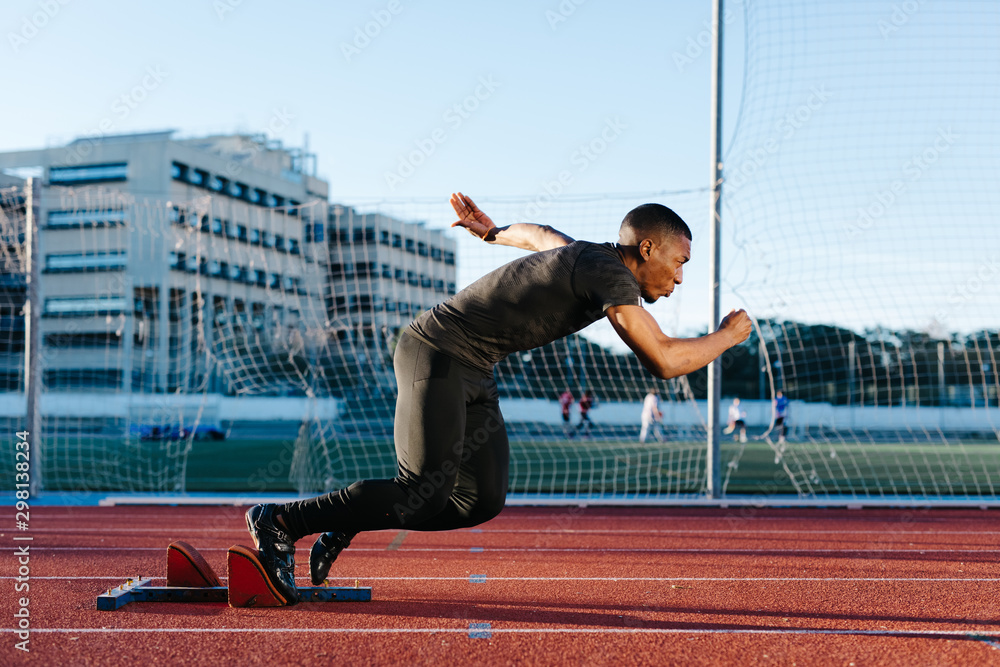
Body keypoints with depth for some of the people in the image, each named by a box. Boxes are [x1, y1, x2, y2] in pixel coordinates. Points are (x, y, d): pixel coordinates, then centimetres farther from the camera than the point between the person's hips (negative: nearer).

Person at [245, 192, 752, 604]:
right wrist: (728, 336, -7)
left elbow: (537, 234, 32)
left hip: (474, 372, 10)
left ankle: (346, 521, 13)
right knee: (424, 496, -15)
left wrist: (491, 231, 51)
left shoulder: (584, 256, 11)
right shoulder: (609, 273, -18)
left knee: (483, 501, 4)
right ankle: (280, 522, -5)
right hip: (436, 353, -10)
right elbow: (663, 360, -23)